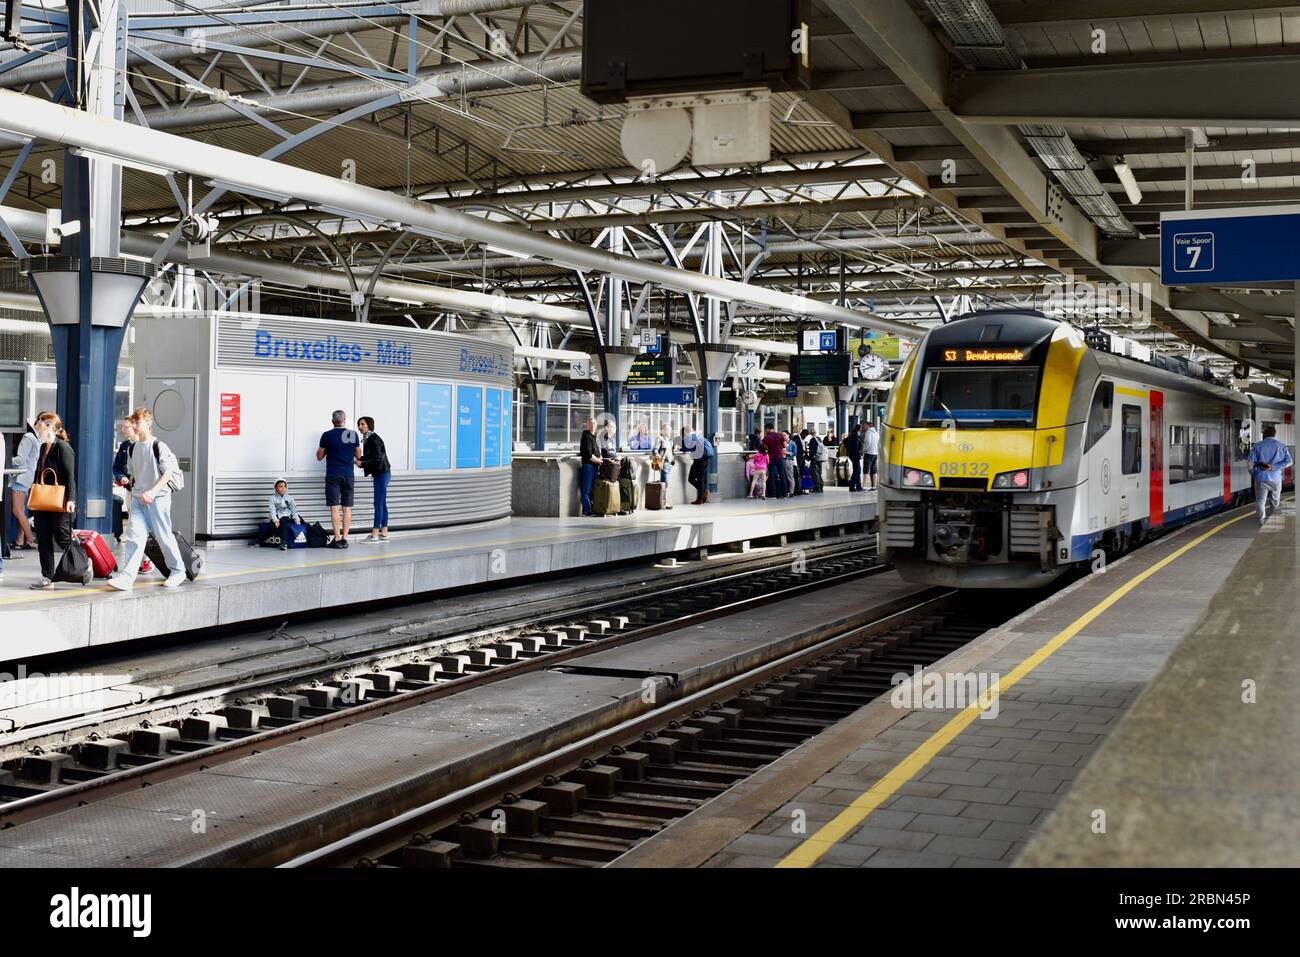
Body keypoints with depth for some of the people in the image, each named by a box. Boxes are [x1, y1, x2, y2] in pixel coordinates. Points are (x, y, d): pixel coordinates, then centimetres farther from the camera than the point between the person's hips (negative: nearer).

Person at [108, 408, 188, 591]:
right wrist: (135, 490, 19)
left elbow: (169, 472, -15)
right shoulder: (133, 448, 12)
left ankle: (178, 571, 21)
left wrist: (153, 491, -24)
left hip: (157, 498, -5)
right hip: (138, 499, 5)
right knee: (134, 537, -6)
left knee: (164, 536, 3)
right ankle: (126, 578, -14)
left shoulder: (159, 446, -9)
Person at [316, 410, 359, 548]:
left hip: (333, 475, -2)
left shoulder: (327, 435, -5)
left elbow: (319, 457, 3)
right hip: (349, 474, 2)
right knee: (347, 507, 6)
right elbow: (358, 456, 13)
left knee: (335, 507, -2)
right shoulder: (354, 435, 1)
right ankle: (344, 538, 4)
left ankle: (337, 539, -6)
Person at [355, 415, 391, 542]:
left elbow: (378, 459, -22)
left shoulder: (374, 439, -17)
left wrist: (361, 463, -16)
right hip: (380, 474, 10)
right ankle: (384, 533, 15)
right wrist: (358, 458, 2)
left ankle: (374, 535, -5)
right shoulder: (367, 439, 10)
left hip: (382, 474, -10)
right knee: (382, 504, 11)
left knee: (378, 504, -6)